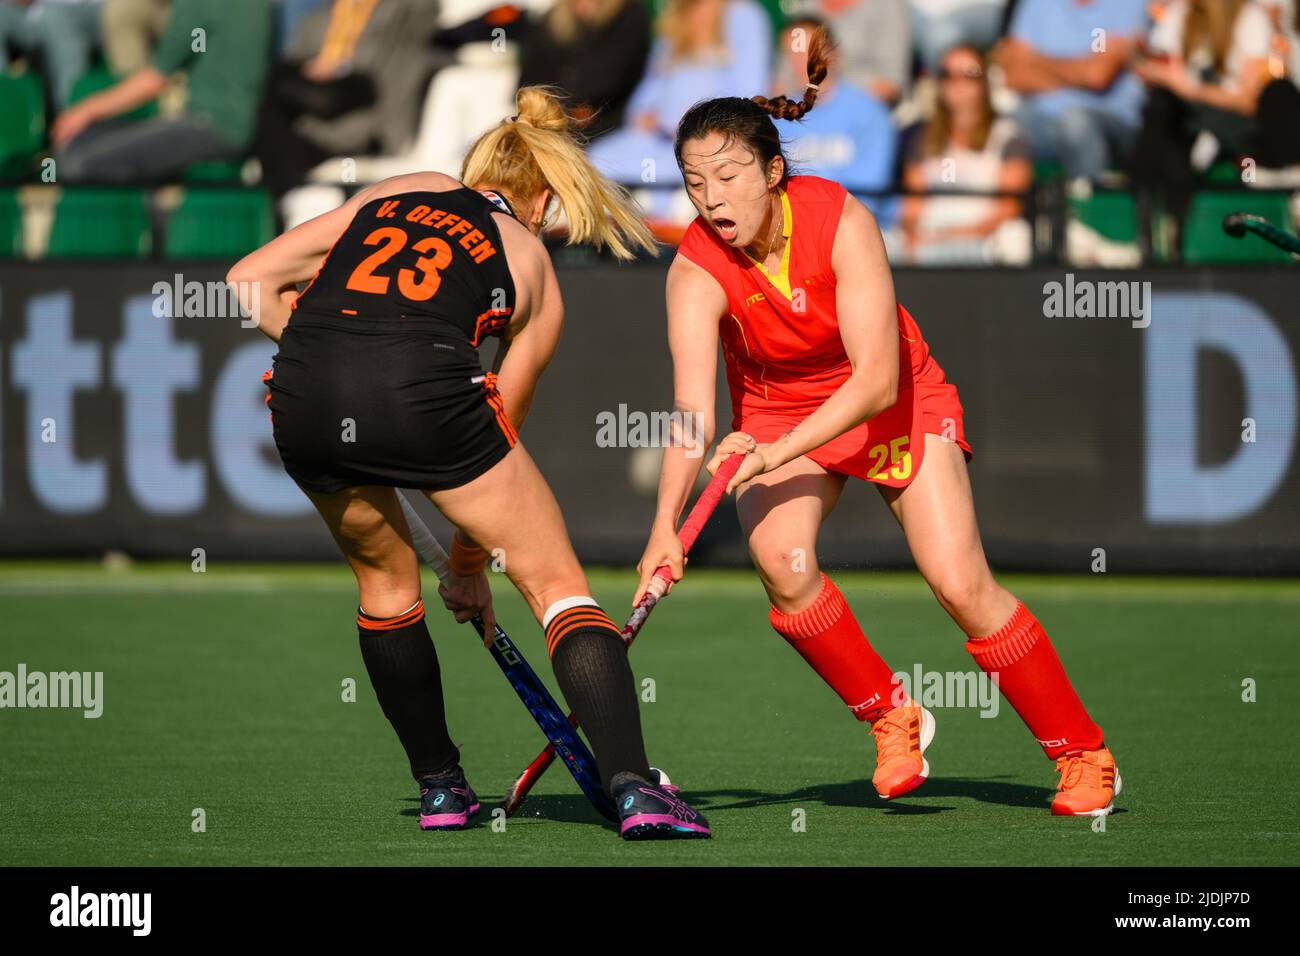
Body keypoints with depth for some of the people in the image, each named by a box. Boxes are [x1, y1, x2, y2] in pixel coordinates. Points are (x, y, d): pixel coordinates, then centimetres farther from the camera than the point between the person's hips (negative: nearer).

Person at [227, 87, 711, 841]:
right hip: (423, 385, -3)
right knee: (557, 581, 10)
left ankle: (440, 786, 35)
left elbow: (249, 280, 25)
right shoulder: (533, 271, 24)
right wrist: (470, 563, 38)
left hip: (301, 393, 3)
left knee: (386, 580, 29)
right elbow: (501, 424, 29)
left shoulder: (390, 193, 29)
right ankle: (634, 788, -3)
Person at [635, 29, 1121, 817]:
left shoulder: (841, 221, -28)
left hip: (895, 401, -1)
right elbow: (693, 413, -33)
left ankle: (1084, 755, 4)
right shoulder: (696, 272, -24)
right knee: (780, 559, -27)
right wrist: (667, 523, -50)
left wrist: (779, 452, -45)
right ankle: (891, 716, -4)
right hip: (776, 410, 2)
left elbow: (876, 378, -32)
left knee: (961, 583, -12)